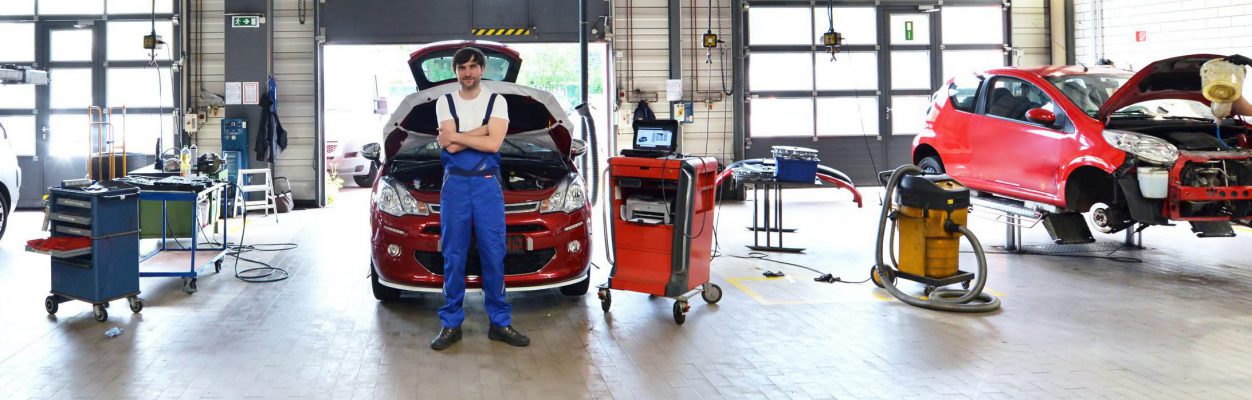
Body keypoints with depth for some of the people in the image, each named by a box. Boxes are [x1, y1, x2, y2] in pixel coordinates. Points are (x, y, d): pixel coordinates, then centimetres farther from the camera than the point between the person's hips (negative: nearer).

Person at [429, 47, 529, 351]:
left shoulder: (497, 102, 5)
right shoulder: (445, 103, 7)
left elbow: (493, 144, -10)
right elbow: (450, 146, -7)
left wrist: (455, 136, -7)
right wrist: (484, 129, -7)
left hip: (488, 184, 0)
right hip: (455, 185, 1)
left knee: (494, 255, 1)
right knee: (454, 257, 3)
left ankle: (500, 323, 10)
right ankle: (451, 324, 11)